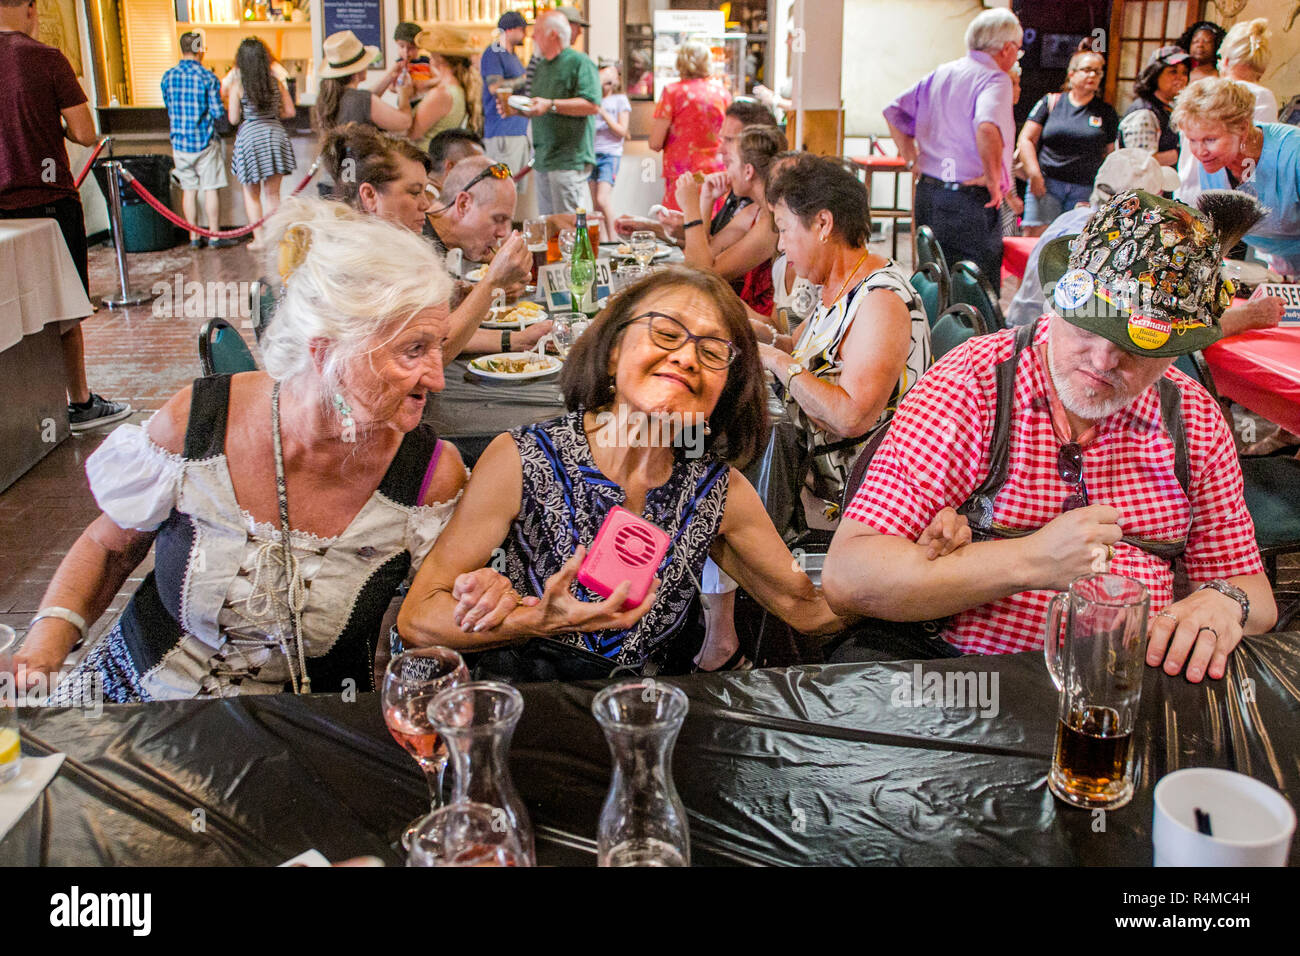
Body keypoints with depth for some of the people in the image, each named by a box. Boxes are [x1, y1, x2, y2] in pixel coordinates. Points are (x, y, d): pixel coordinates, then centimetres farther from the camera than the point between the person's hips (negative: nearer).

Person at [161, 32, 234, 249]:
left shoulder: (168, 76, 2)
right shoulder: (208, 77, -11)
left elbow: (169, 108, 12)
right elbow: (218, 112, -12)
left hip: (179, 142, 4)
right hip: (205, 141, -4)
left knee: (189, 190, 10)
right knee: (211, 189, 2)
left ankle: (194, 237, 13)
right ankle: (215, 236, 5)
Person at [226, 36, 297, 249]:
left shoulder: (237, 85, -8)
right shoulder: (276, 81, 0)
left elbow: (233, 119, -6)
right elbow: (290, 111, 4)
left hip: (250, 136, -2)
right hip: (275, 134, 3)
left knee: (251, 194, 11)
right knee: (272, 194, 11)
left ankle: (259, 238, 8)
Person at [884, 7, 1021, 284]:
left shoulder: (940, 74, 13)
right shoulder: (995, 79, -11)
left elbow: (894, 110, 19)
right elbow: (988, 127, -30)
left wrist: (912, 157, 19)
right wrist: (993, 178, -19)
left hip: (927, 194, 8)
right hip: (970, 199, -8)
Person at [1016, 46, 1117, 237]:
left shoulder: (1107, 112, 13)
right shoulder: (1051, 102, 9)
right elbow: (1026, 139, 6)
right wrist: (1034, 174, -6)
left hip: (1086, 191, 1)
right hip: (1046, 184, -1)